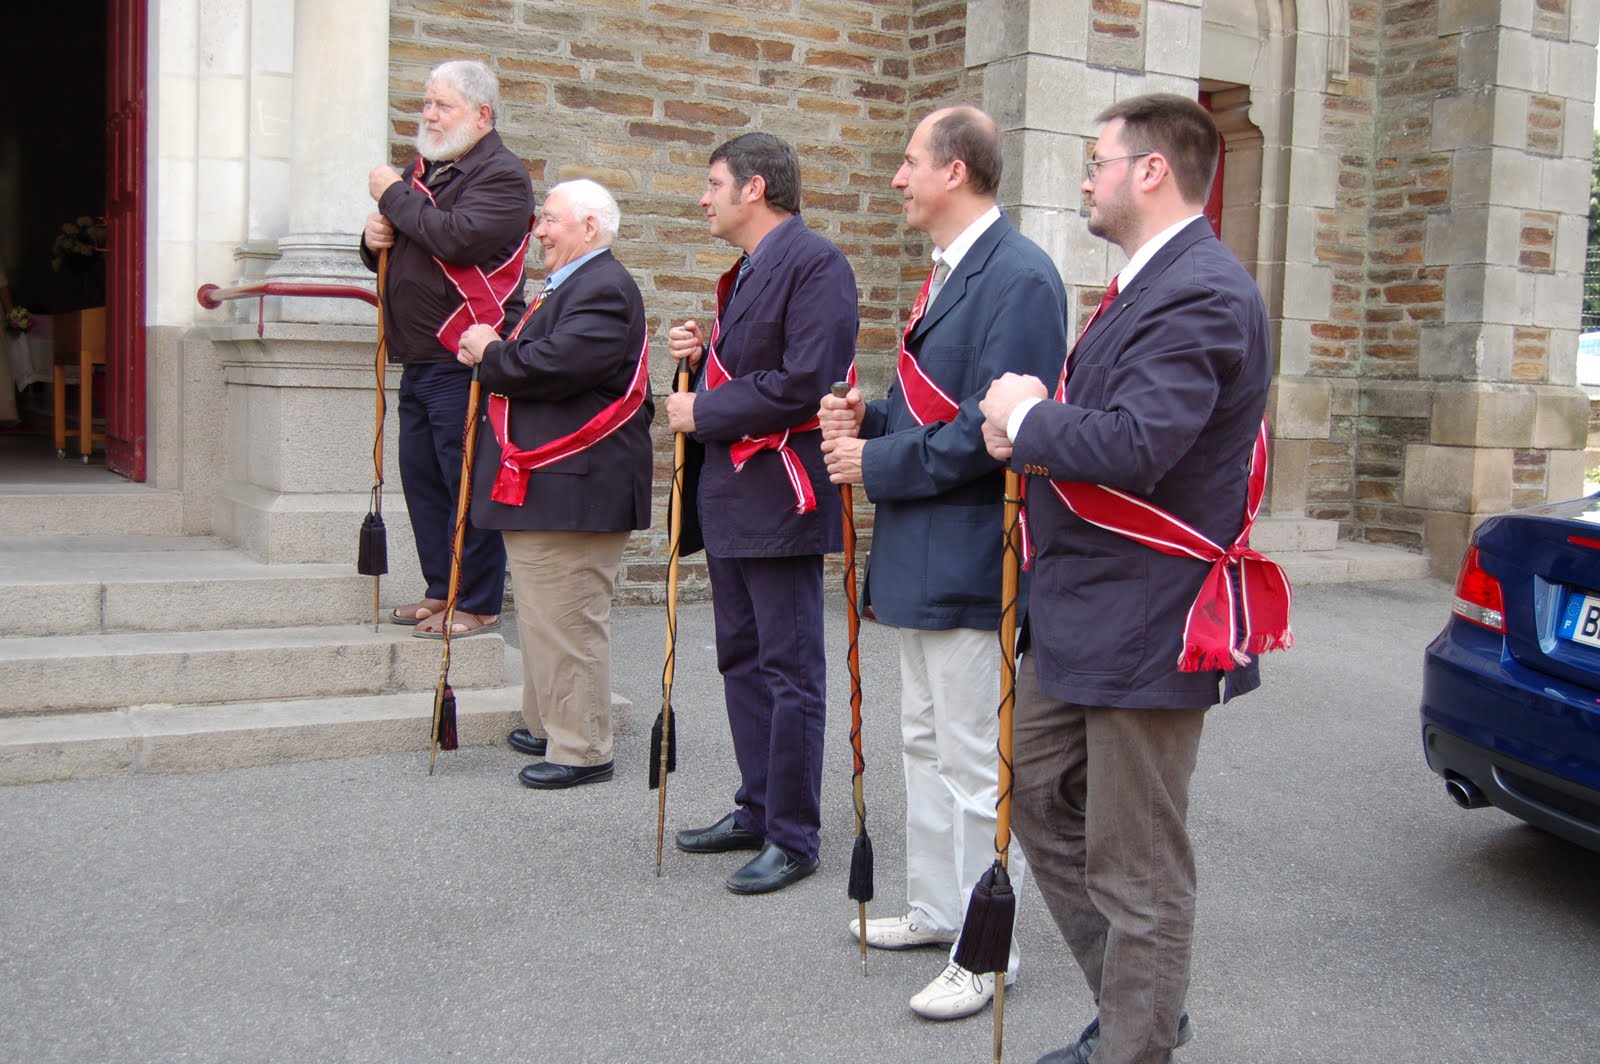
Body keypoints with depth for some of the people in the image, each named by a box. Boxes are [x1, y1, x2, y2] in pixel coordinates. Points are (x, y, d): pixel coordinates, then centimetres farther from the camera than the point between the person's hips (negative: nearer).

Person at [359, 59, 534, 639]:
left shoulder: (502, 174, -8)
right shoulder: (426, 168, 20)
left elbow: (456, 237, -25)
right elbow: (392, 254, 28)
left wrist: (393, 196, -11)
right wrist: (376, 237, 4)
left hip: (466, 362, -9)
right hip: (418, 359, 9)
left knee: (469, 482, -6)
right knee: (422, 479, 13)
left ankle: (477, 604, 3)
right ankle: (442, 589, 24)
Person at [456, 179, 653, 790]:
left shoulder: (603, 289, -16)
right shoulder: (565, 286, 20)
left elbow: (556, 366, -27)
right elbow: (531, 360, 23)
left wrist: (490, 355, -11)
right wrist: (490, 354, 3)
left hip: (574, 487, -11)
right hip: (537, 485, 11)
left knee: (569, 621, -4)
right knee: (543, 616, 19)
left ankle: (581, 750, 6)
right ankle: (548, 727, 32)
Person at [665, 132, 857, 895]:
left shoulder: (814, 263, -13)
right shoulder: (746, 272, 18)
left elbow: (803, 383, -23)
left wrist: (702, 413, -15)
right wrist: (704, 356, 3)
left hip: (779, 497, -10)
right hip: (729, 496, 10)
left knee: (789, 669, -1)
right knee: (742, 659, 16)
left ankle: (793, 837, 9)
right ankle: (757, 810, 29)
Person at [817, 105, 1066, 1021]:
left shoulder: (1019, 275, -17)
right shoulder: (948, 272, 15)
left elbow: (991, 427, -25)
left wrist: (877, 464, -17)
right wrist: (868, 418, 2)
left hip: (969, 559, -11)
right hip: (921, 557, 11)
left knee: (974, 765, 0)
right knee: (927, 742, 20)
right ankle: (936, 909, 35)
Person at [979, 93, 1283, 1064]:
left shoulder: (1202, 293, -19)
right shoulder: (1149, 283, 15)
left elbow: (1132, 448, -31)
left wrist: (1028, 418, -14)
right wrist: (1027, 429, -4)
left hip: (1149, 627, -11)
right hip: (1079, 617, 11)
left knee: (1138, 872, 2)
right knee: (1039, 795, 21)